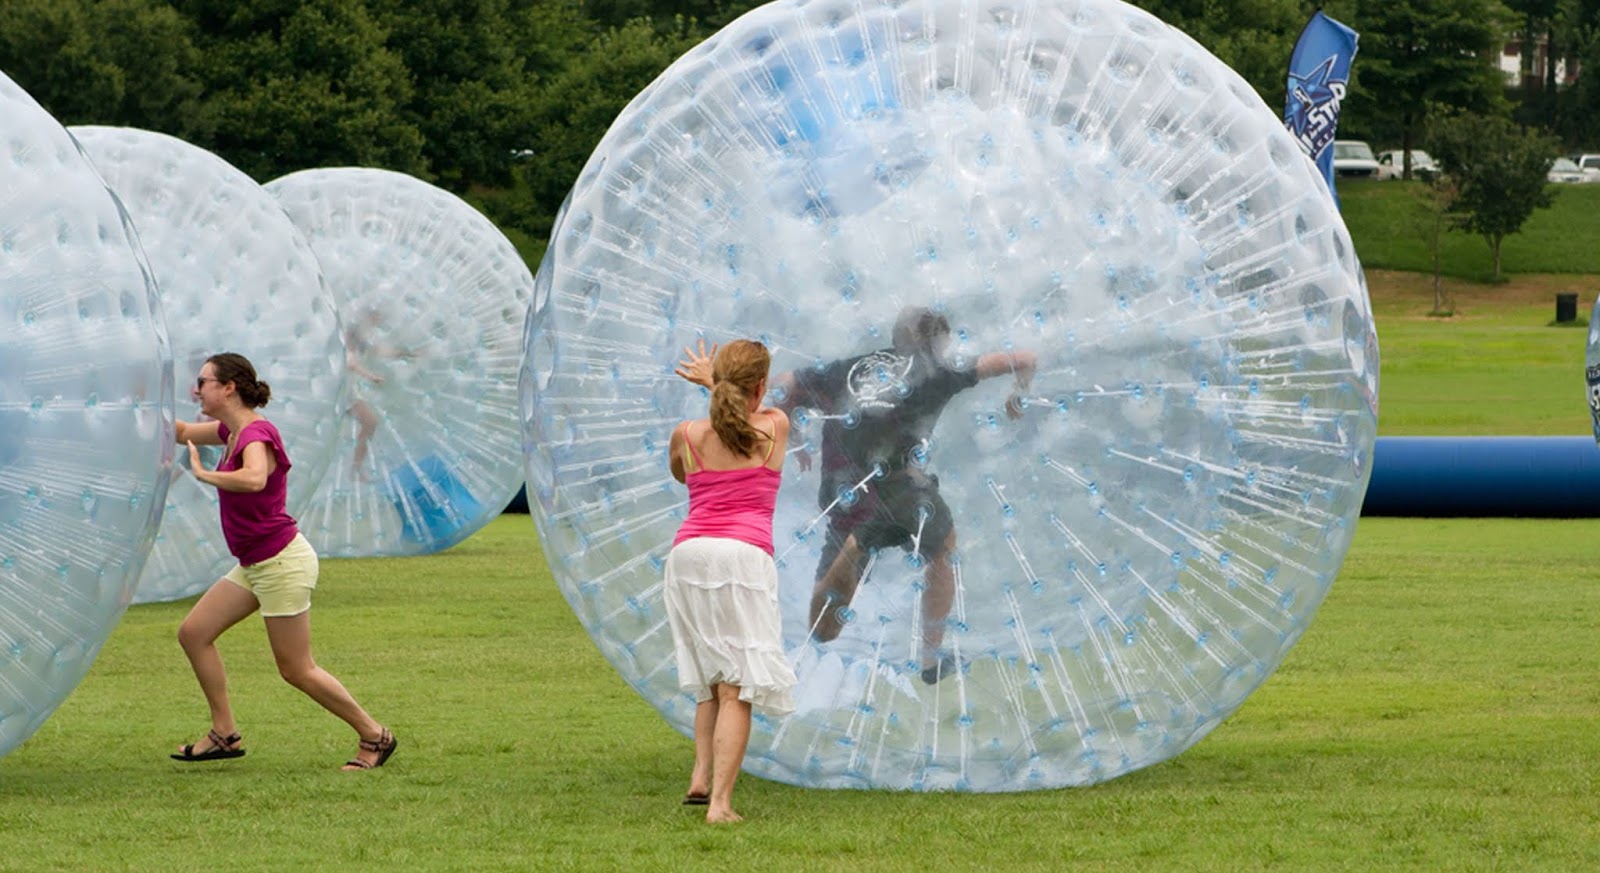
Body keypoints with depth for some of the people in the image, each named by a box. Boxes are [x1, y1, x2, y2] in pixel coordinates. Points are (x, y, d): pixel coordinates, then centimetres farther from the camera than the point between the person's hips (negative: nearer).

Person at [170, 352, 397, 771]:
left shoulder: (256, 434, -21)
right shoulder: (233, 430, 8)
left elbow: (254, 480, -43)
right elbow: (182, 432, 25)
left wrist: (204, 474, -30)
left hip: (281, 563, -10)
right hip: (255, 564, 10)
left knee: (296, 670, -3)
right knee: (193, 633, 6)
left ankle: (374, 736, 9)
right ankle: (224, 734, 9)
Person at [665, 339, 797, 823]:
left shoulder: (687, 435, 11)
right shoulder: (775, 428, 8)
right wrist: (715, 385, 46)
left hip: (688, 552, 3)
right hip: (743, 552, -3)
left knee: (712, 679, 19)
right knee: (736, 687, -5)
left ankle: (701, 774, 4)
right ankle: (720, 801, -15)